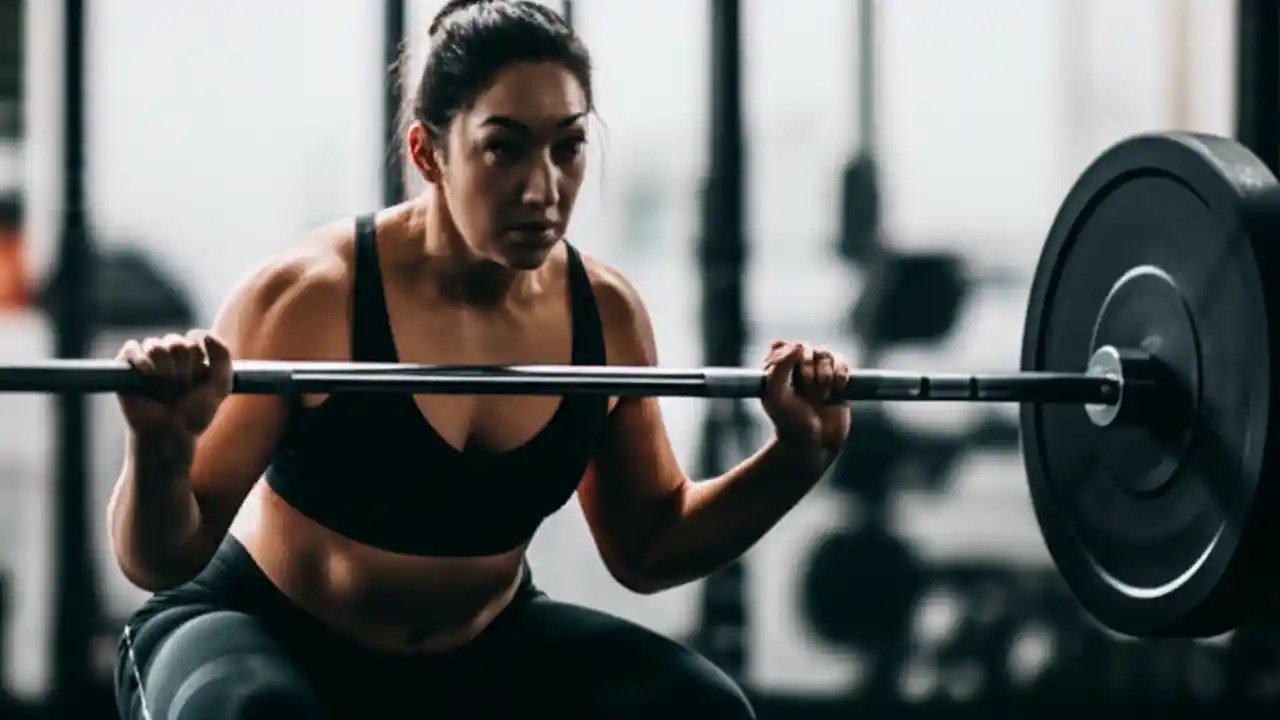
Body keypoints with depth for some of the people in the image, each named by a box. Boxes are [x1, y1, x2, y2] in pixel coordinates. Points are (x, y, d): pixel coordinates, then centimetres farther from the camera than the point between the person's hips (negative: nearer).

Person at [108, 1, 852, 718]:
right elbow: (159, 558, -22)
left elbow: (648, 546, 6)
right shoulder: (307, 298, -24)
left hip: (481, 656, 5)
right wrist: (161, 450, -43)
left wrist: (798, 459, -8)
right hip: (269, 634, -4)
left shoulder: (606, 314, -9)